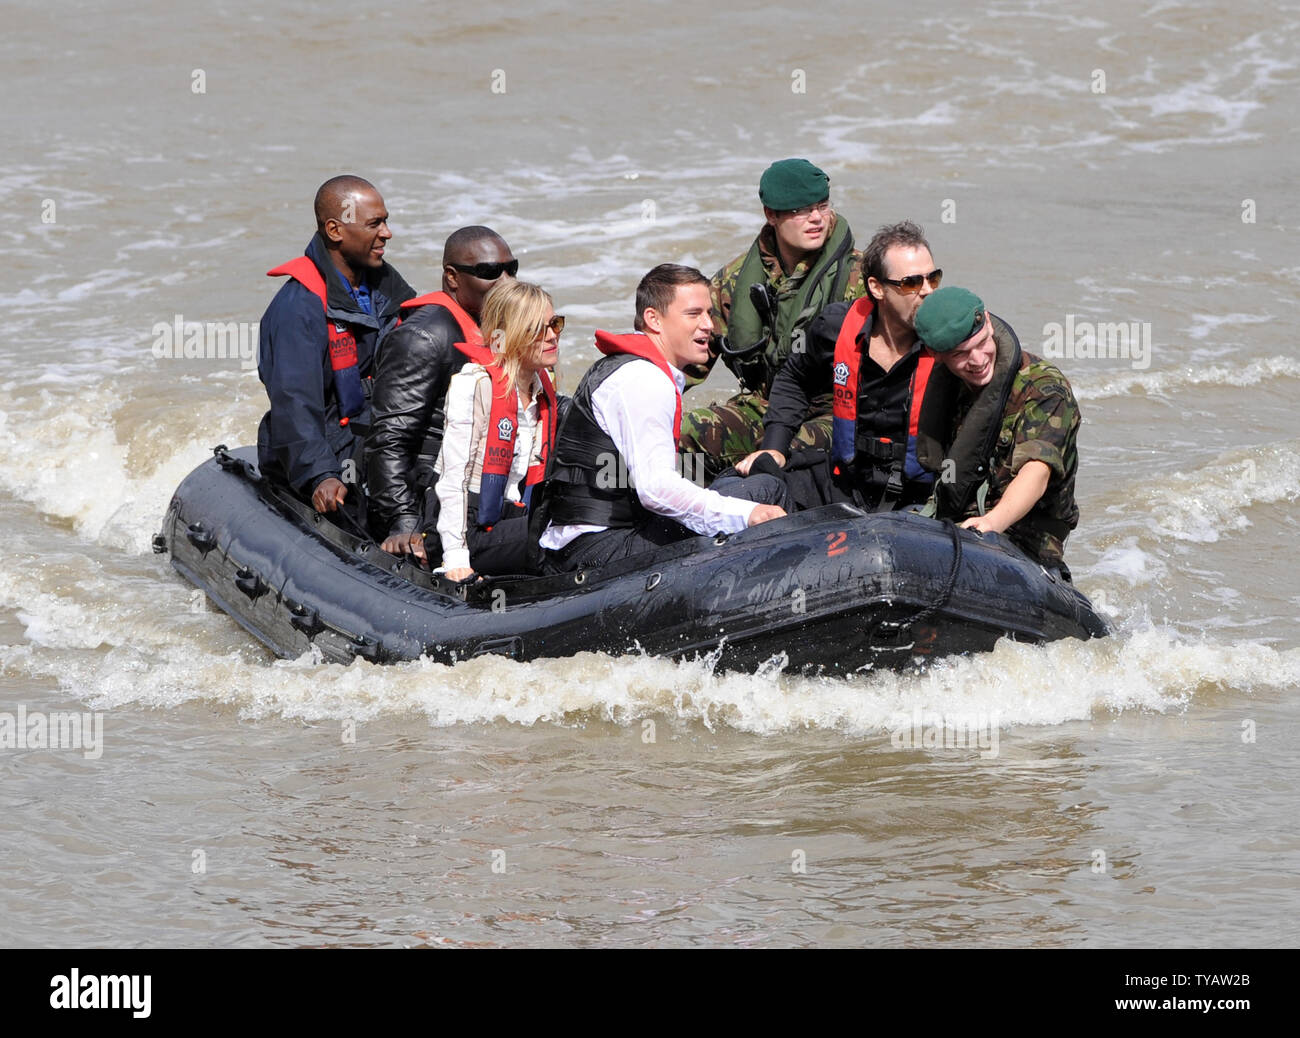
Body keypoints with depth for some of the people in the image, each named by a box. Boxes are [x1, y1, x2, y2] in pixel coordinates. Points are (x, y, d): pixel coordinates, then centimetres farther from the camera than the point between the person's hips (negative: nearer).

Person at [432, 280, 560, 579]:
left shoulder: (545, 386, 10)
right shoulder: (474, 384, -13)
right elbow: (453, 476, -15)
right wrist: (455, 557, -18)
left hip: (514, 520, 8)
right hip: (474, 529, -8)